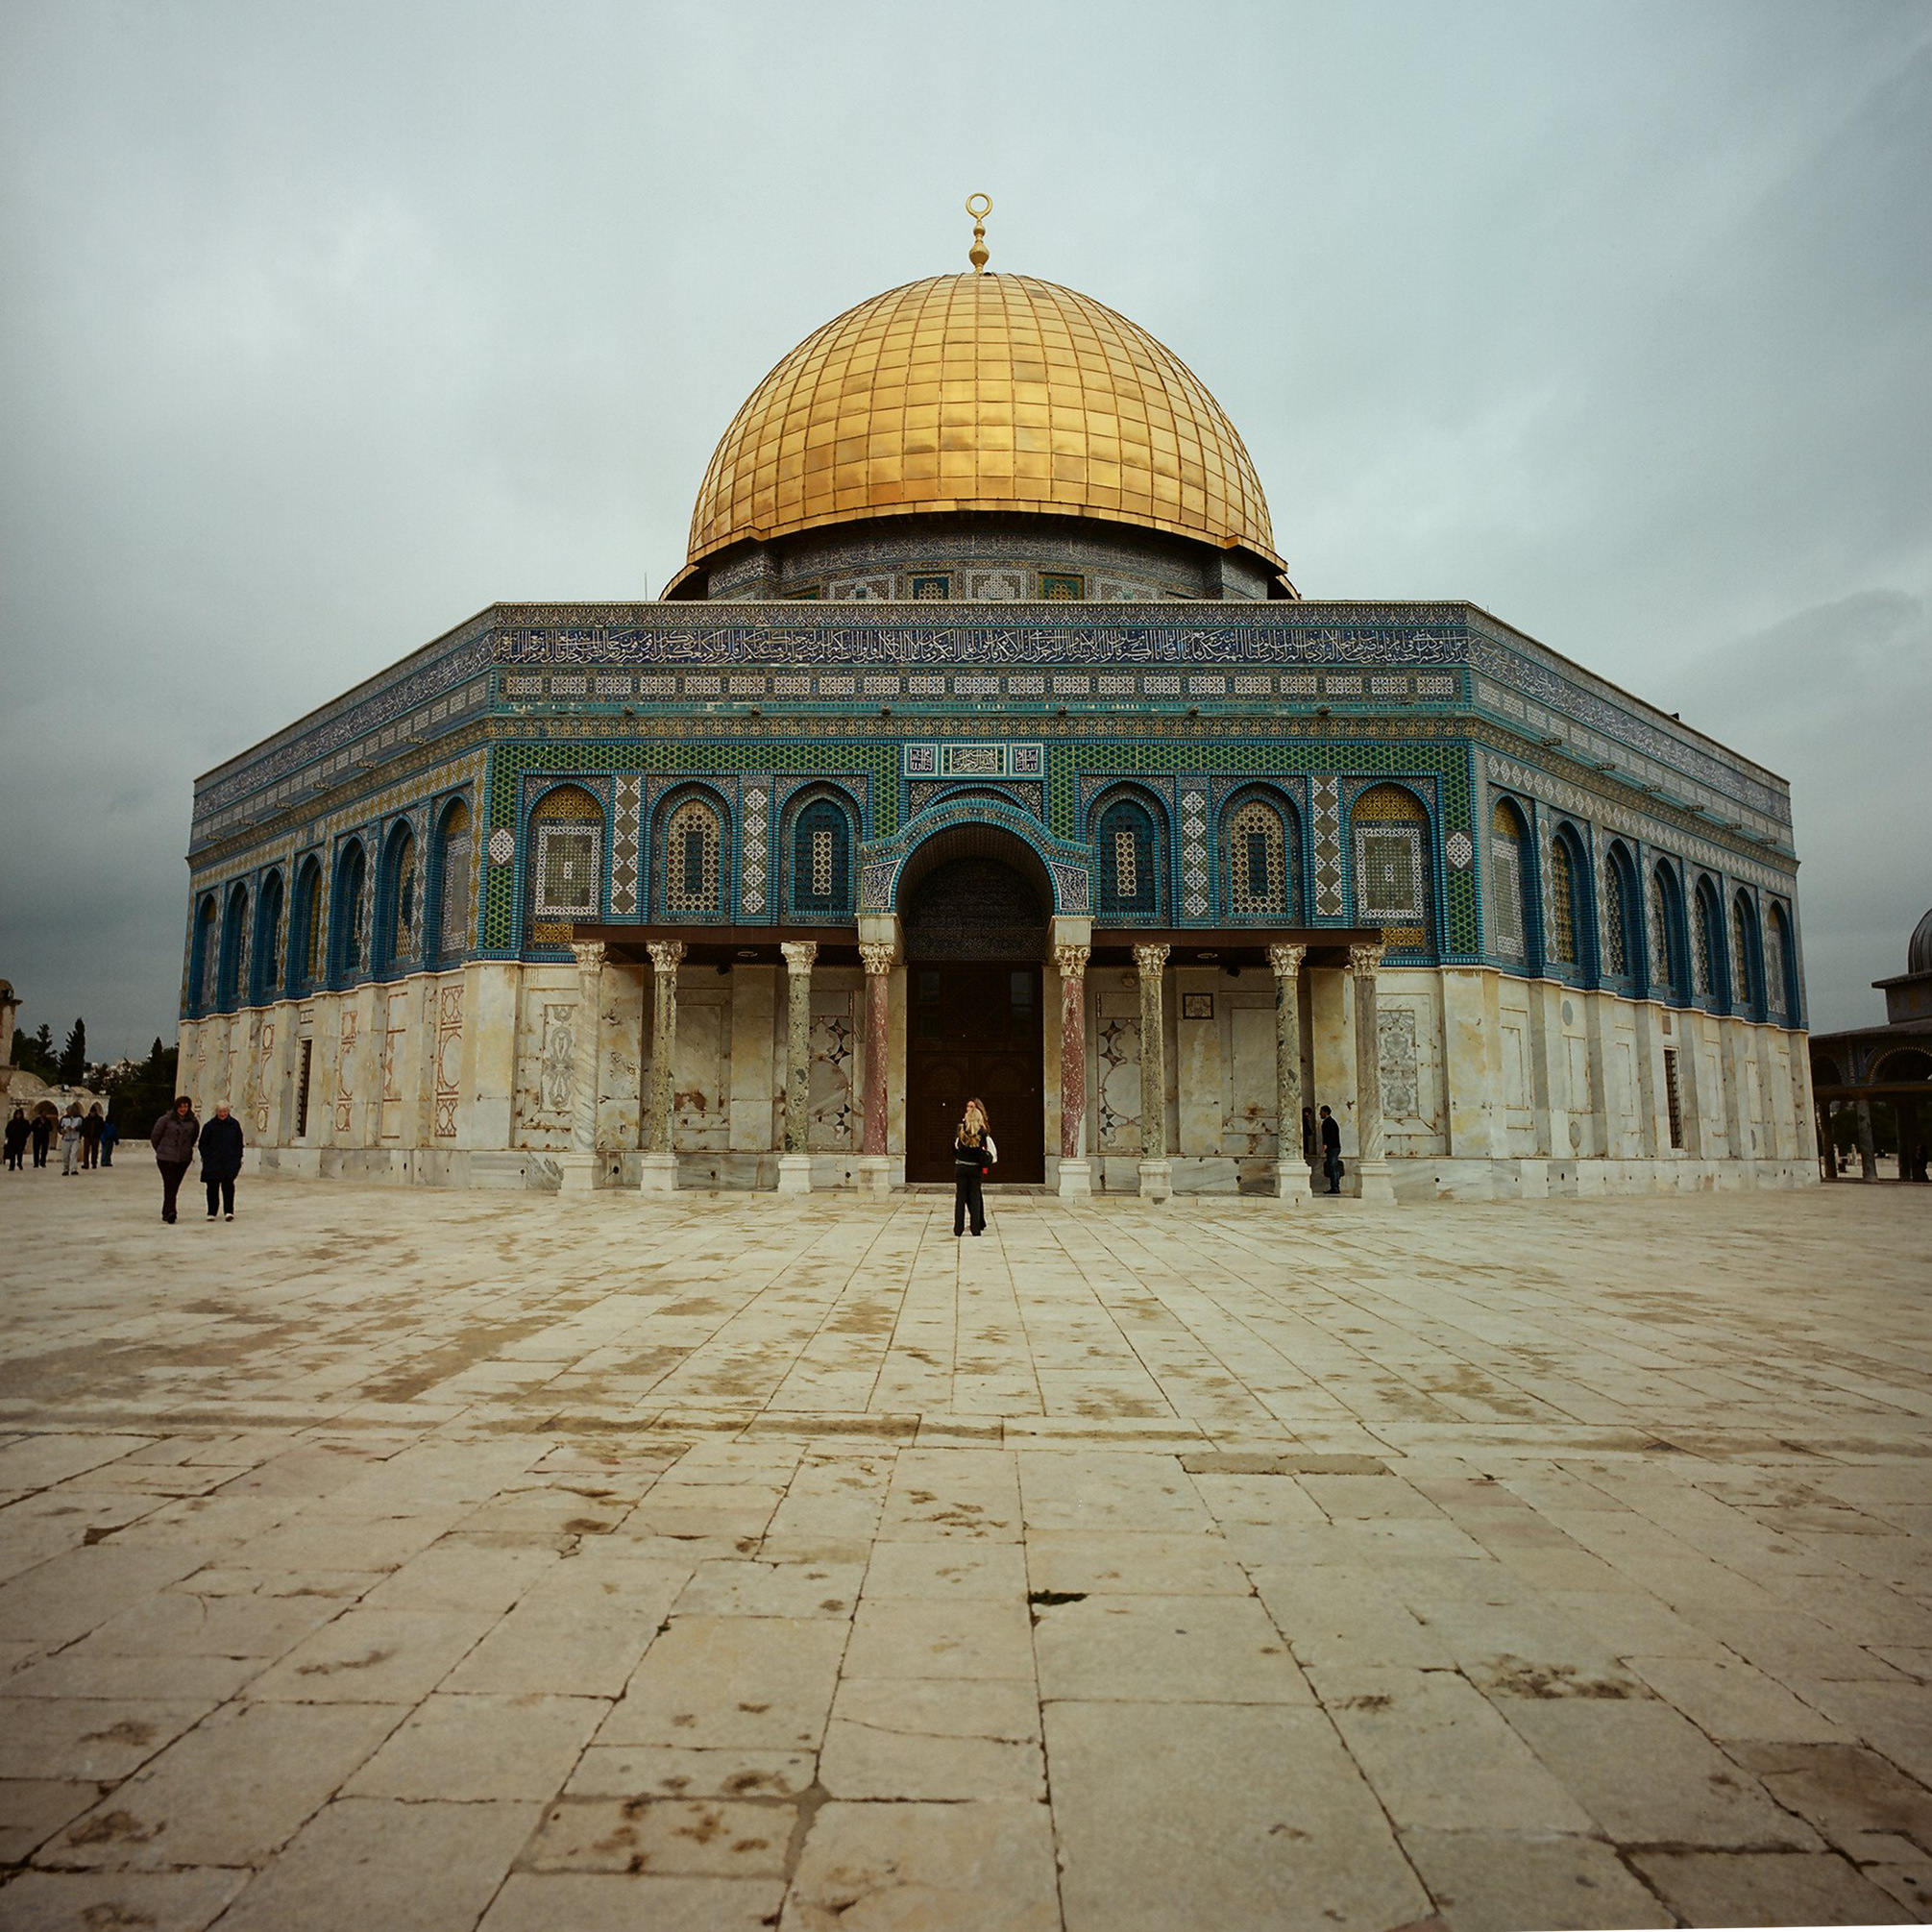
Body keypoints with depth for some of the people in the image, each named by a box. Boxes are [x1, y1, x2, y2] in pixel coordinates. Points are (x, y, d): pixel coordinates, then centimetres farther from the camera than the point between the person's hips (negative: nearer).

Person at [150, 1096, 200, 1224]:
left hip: (184, 1159, 3)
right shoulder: (166, 1119, -5)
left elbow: (195, 1137, 21)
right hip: (166, 1158, -3)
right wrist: (160, 1151, 14)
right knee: (169, 1184, -11)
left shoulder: (193, 1122, 4)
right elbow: (155, 1136, 5)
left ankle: (167, 1212, 15)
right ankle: (169, 1212, -14)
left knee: (175, 1185, 6)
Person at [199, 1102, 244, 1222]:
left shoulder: (234, 1124, 4)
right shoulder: (210, 1126, 0)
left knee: (228, 1185, -7)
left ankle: (229, 1211, -3)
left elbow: (239, 1143, 11)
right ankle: (211, 1213, 14)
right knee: (213, 1187, 5)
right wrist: (206, 1158, -5)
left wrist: (238, 1159, 4)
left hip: (230, 1161, 0)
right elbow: (203, 1144, 4)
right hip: (213, 1163, 0)